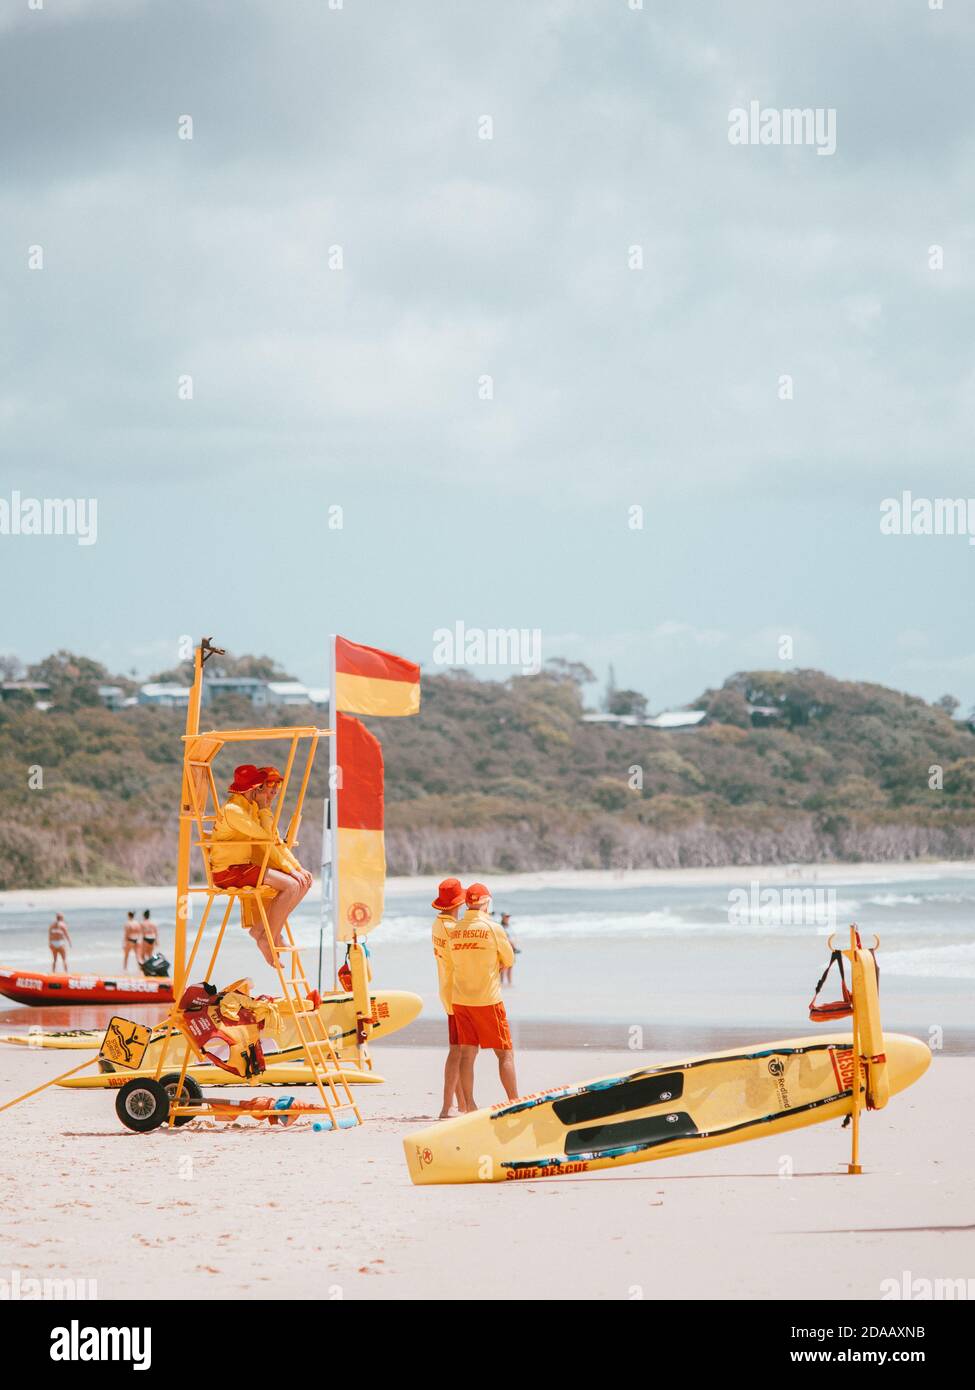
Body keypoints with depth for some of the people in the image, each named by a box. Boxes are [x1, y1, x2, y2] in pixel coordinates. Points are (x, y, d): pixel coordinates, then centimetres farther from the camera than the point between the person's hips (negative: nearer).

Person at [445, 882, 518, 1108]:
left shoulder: (454, 931, 4)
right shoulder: (492, 928, -11)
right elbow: (509, 960, 2)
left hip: (460, 1001, 5)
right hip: (487, 1000, -5)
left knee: (467, 1054, 6)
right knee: (505, 1053, 2)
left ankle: (469, 1106, 5)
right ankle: (515, 1103, 0)